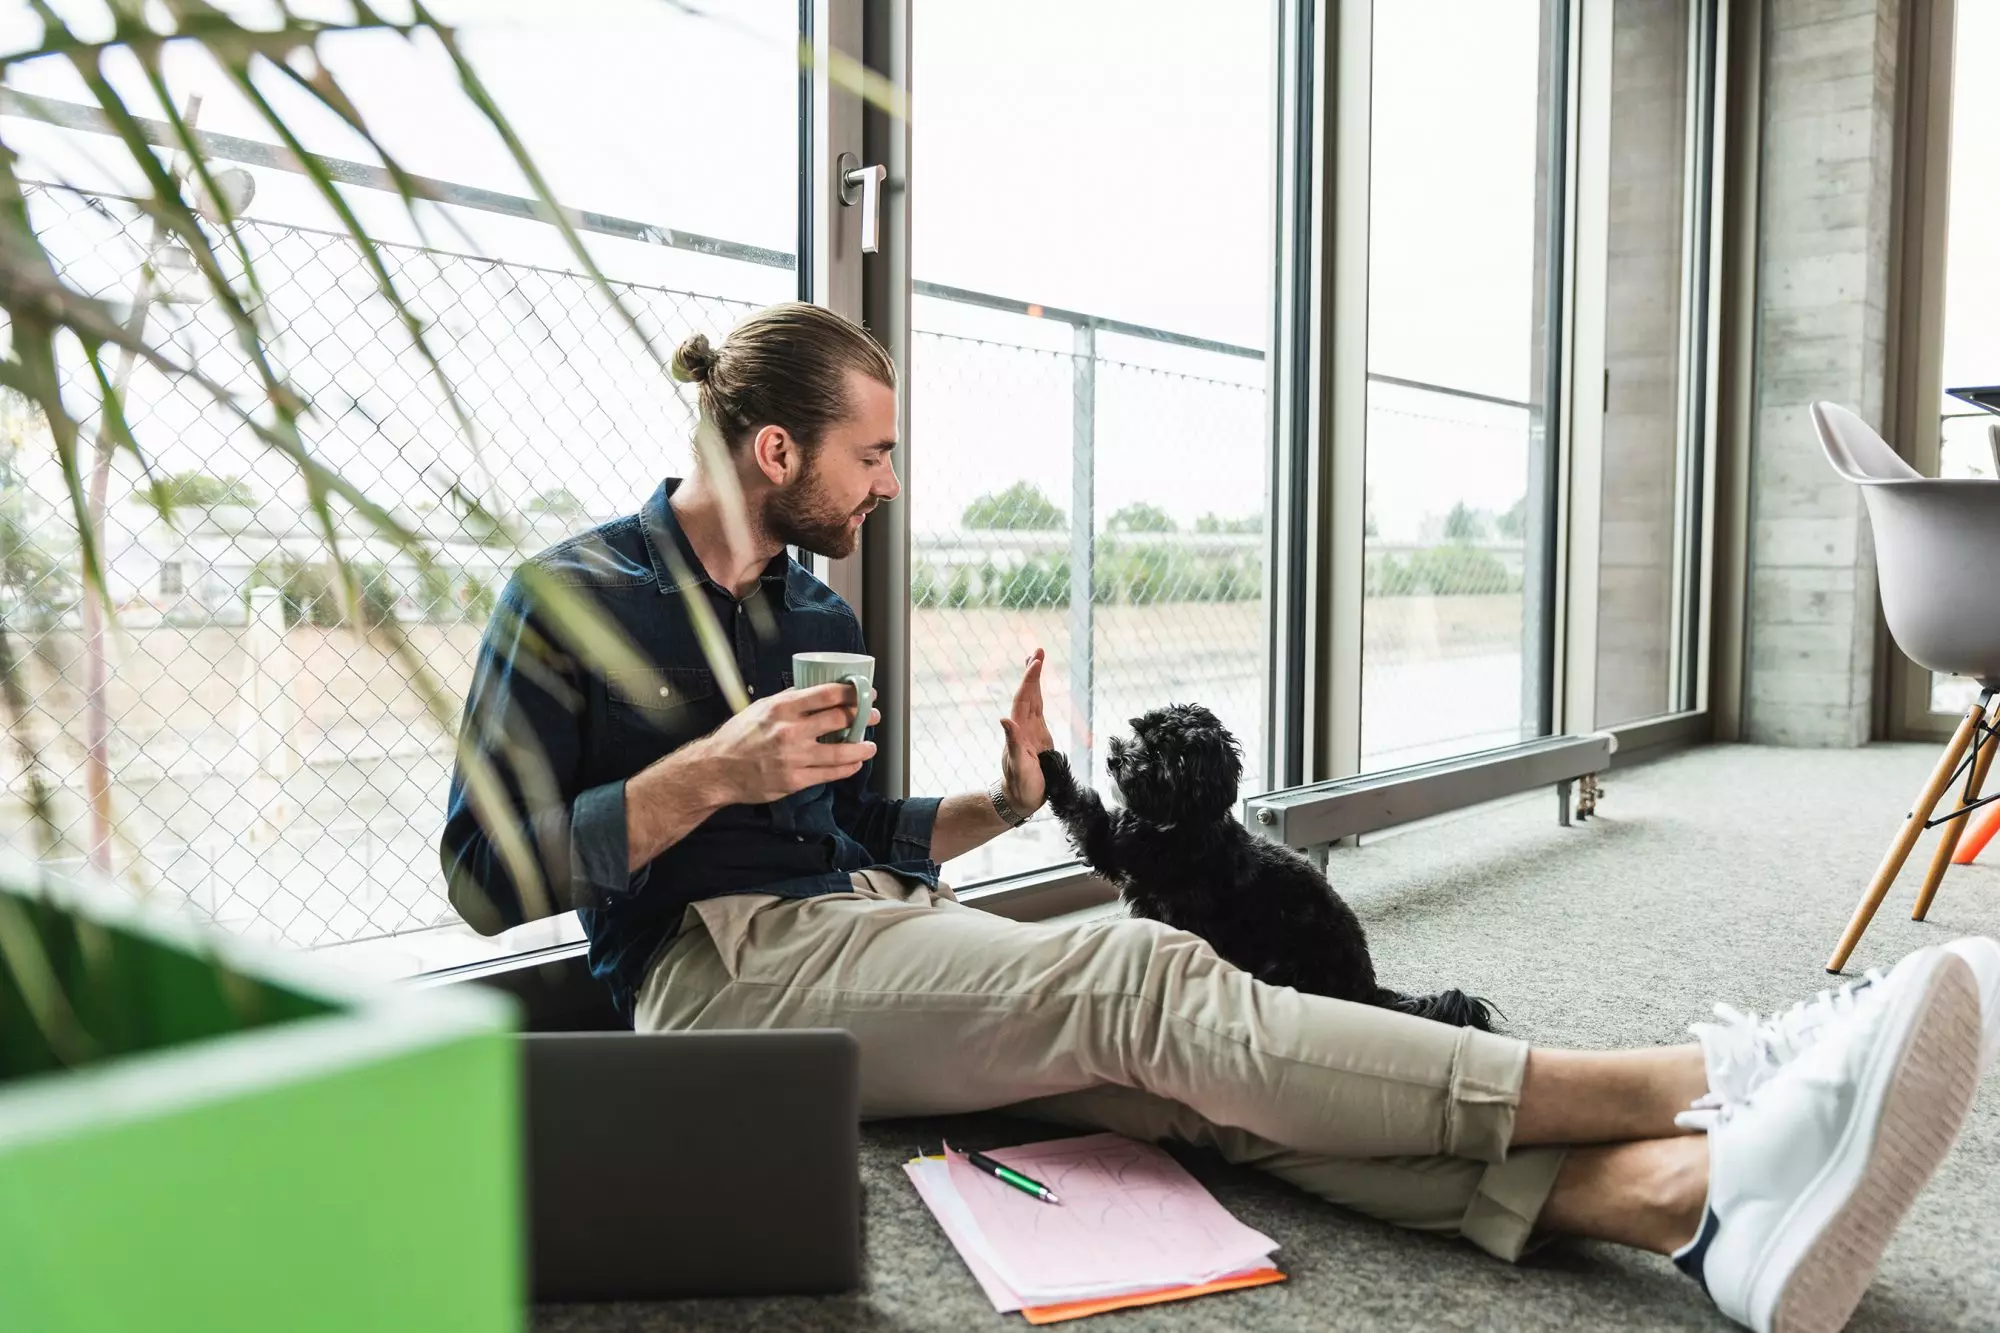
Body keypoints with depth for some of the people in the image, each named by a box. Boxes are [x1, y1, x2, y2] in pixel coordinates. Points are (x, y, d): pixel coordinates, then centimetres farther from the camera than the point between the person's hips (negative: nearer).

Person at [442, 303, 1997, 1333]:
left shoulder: (818, 610, 20)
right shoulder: (573, 599, 0)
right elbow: (488, 875, -7)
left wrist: (1003, 800, 5)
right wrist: (711, 771, -17)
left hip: (873, 932, 7)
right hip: (723, 962, -6)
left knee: (1183, 1064, -22)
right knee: (1144, 978, -28)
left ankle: (1690, 1194, -39)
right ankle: (1697, 1081, -32)